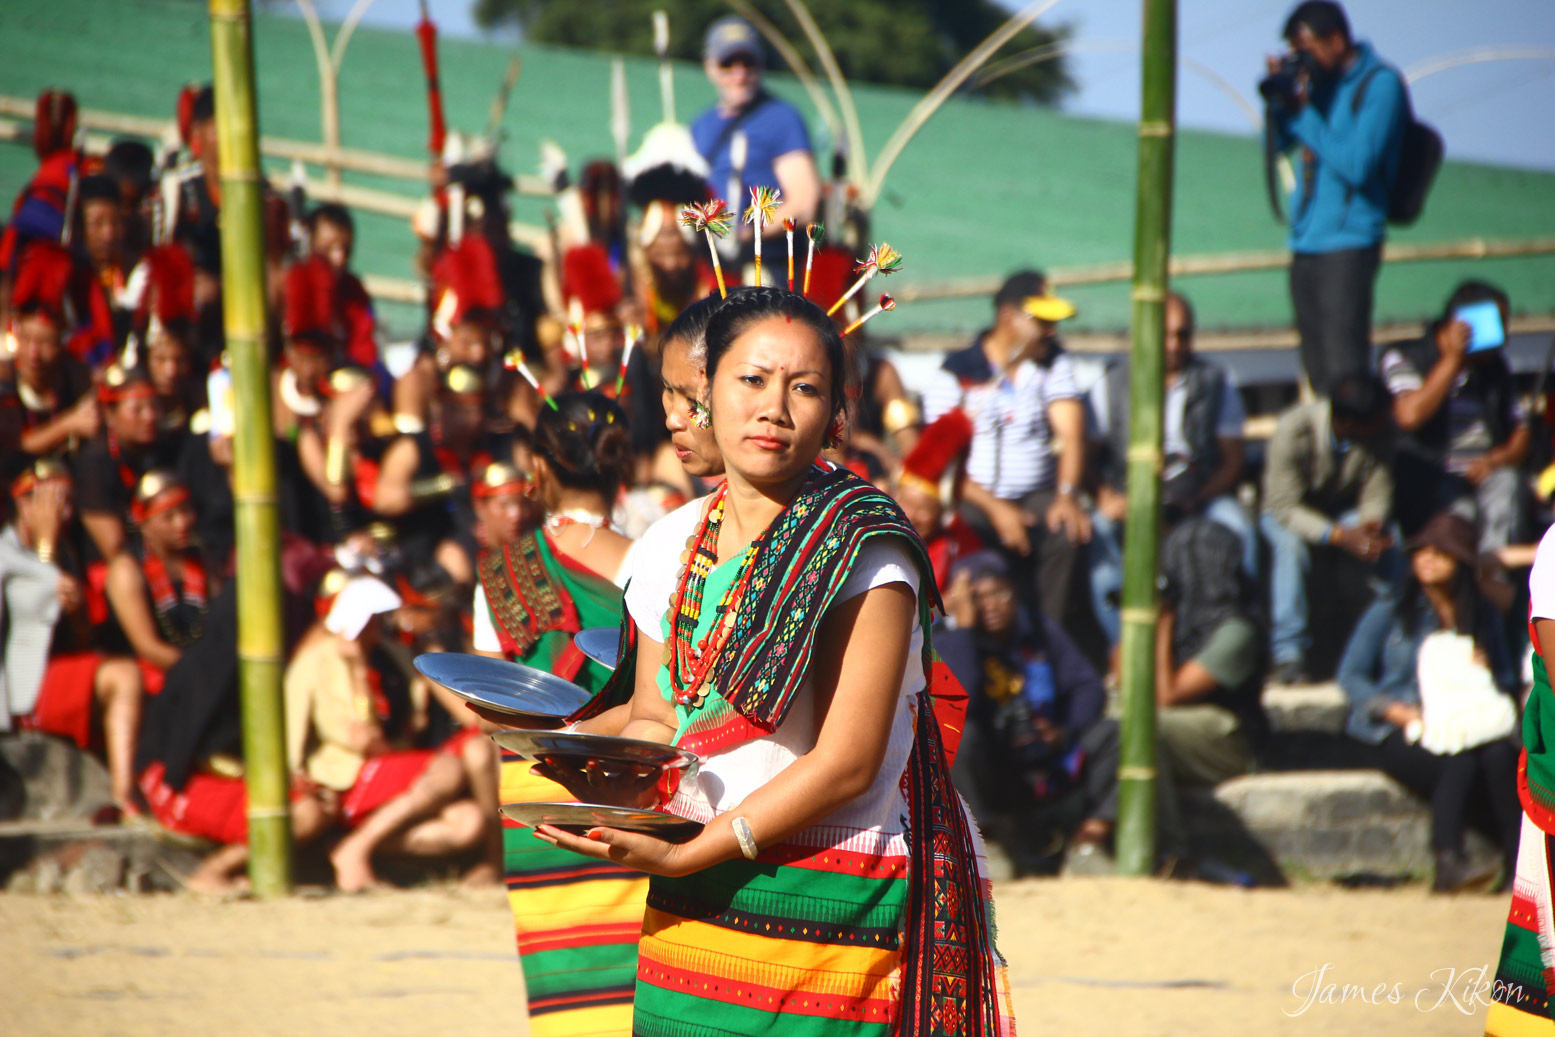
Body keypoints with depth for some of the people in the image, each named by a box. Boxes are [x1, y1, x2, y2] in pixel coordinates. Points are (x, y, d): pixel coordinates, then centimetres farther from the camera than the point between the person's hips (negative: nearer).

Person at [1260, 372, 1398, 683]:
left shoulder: (1381, 430, -21)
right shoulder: (1294, 428, -31)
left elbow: (1377, 495, -14)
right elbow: (1284, 506, -30)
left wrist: (1372, 524, -38)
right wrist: (1340, 535, -43)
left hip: (1346, 510, 3)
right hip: (1290, 516, -3)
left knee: (1386, 538, -28)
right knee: (1290, 542, -36)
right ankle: (1289, 654, -32)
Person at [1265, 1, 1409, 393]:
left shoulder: (1379, 84, -9)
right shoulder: (1320, 80, 12)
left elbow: (1357, 166, -18)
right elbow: (1277, 144, 19)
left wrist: (1304, 113, -15)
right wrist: (1279, 98, 1)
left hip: (1348, 243, -8)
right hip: (1306, 240, 8)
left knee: (1344, 368, -12)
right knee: (1317, 371, 9)